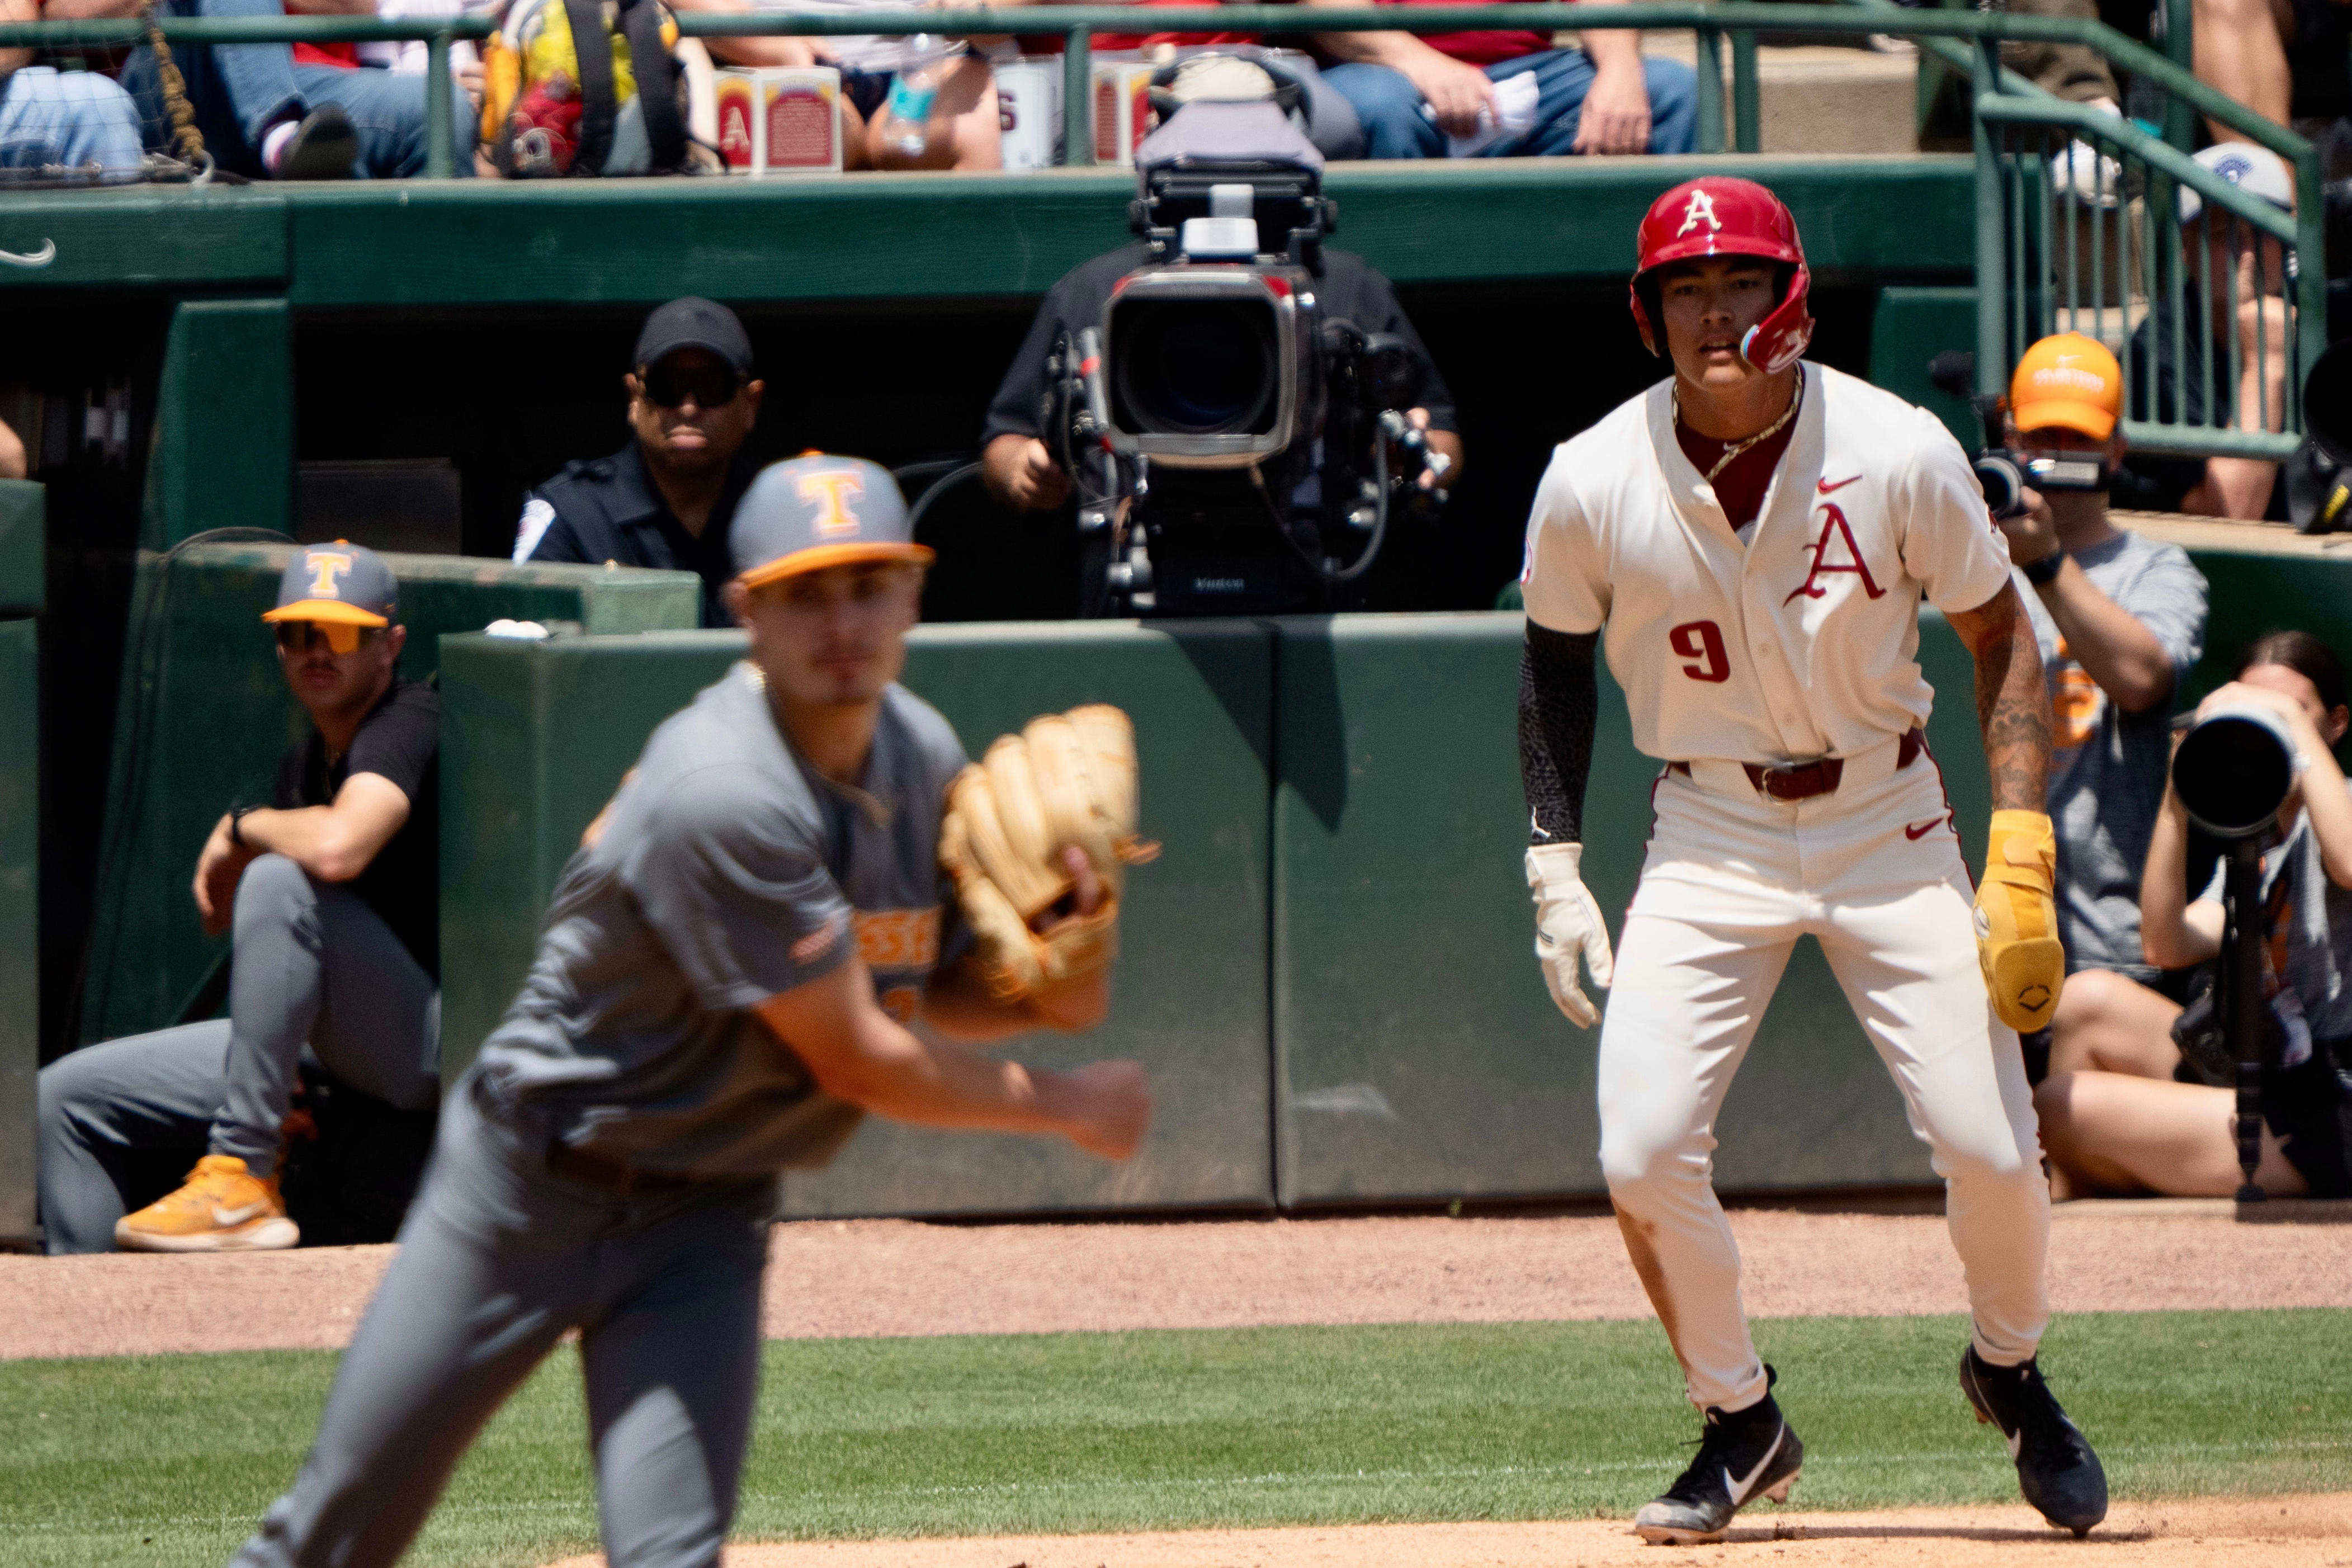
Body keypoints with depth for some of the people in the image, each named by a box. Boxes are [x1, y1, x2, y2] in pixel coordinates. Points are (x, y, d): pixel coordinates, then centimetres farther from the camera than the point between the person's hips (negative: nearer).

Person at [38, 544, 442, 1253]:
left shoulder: (410, 723, -12)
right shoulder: (305, 760, 16)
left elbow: (338, 848, -33)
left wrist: (239, 829, -13)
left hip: (428, 1047, -9)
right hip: (324, 1055, 9)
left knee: (278, 877, -33)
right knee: (63, 1098, 4)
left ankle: (243, 1181, -30)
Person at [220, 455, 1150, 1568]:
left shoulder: (923, 756, -2)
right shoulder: (723, 796, -29)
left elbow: (940, 991, 12)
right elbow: (859, 1063, -24)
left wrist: (1049, 986, -11)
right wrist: (1066, 1106, -10)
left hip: (706, 1218, 6)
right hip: (534, 1180, -6)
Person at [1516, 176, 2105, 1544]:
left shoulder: (1899, 453, -14)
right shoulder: (1595, 483, -10)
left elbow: (2003, 638, -4)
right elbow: (1558, 655, 8)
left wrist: (2021, 860, -13)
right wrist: (1556, 872, 3)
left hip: (1890, 825, -1)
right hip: (1712, 840, 1)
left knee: (1992, 1148, -10)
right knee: (1644, 1152, -15)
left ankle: (2011, 1371, 24)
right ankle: (1742, 1429, 10)